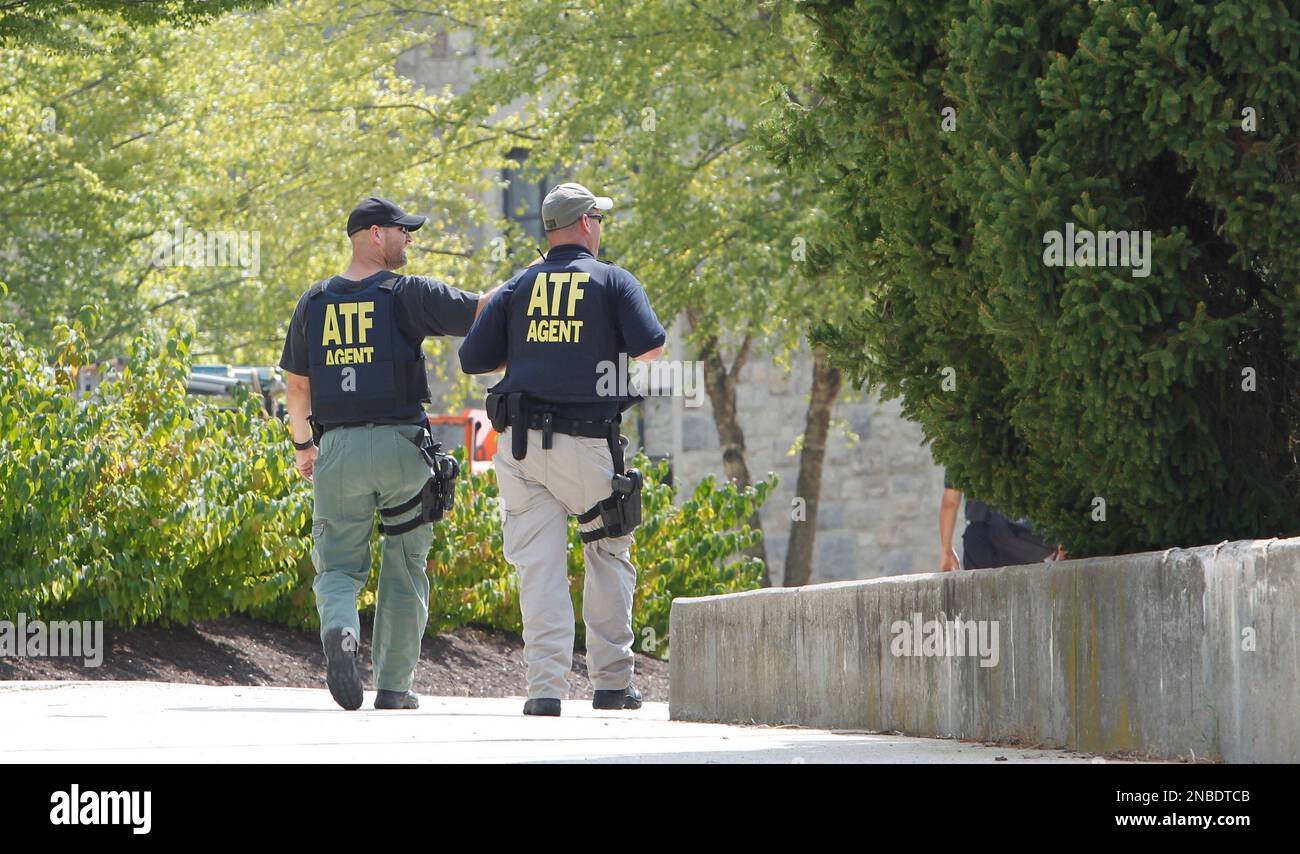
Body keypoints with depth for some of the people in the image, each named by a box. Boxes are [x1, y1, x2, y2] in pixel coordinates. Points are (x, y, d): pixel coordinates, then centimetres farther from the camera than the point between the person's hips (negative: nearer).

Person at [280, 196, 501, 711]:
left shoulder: (315, 301, 9)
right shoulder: (407, 295, -4)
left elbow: (297, 384, 15)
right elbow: (482, 312, -7)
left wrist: (303, 445, 29)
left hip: (337, 451, 2)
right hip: (400, 446, -2)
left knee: (338, 565, 5)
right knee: (404, 567, 10)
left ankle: (340, 629, -29)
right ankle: (394, 686, 10)